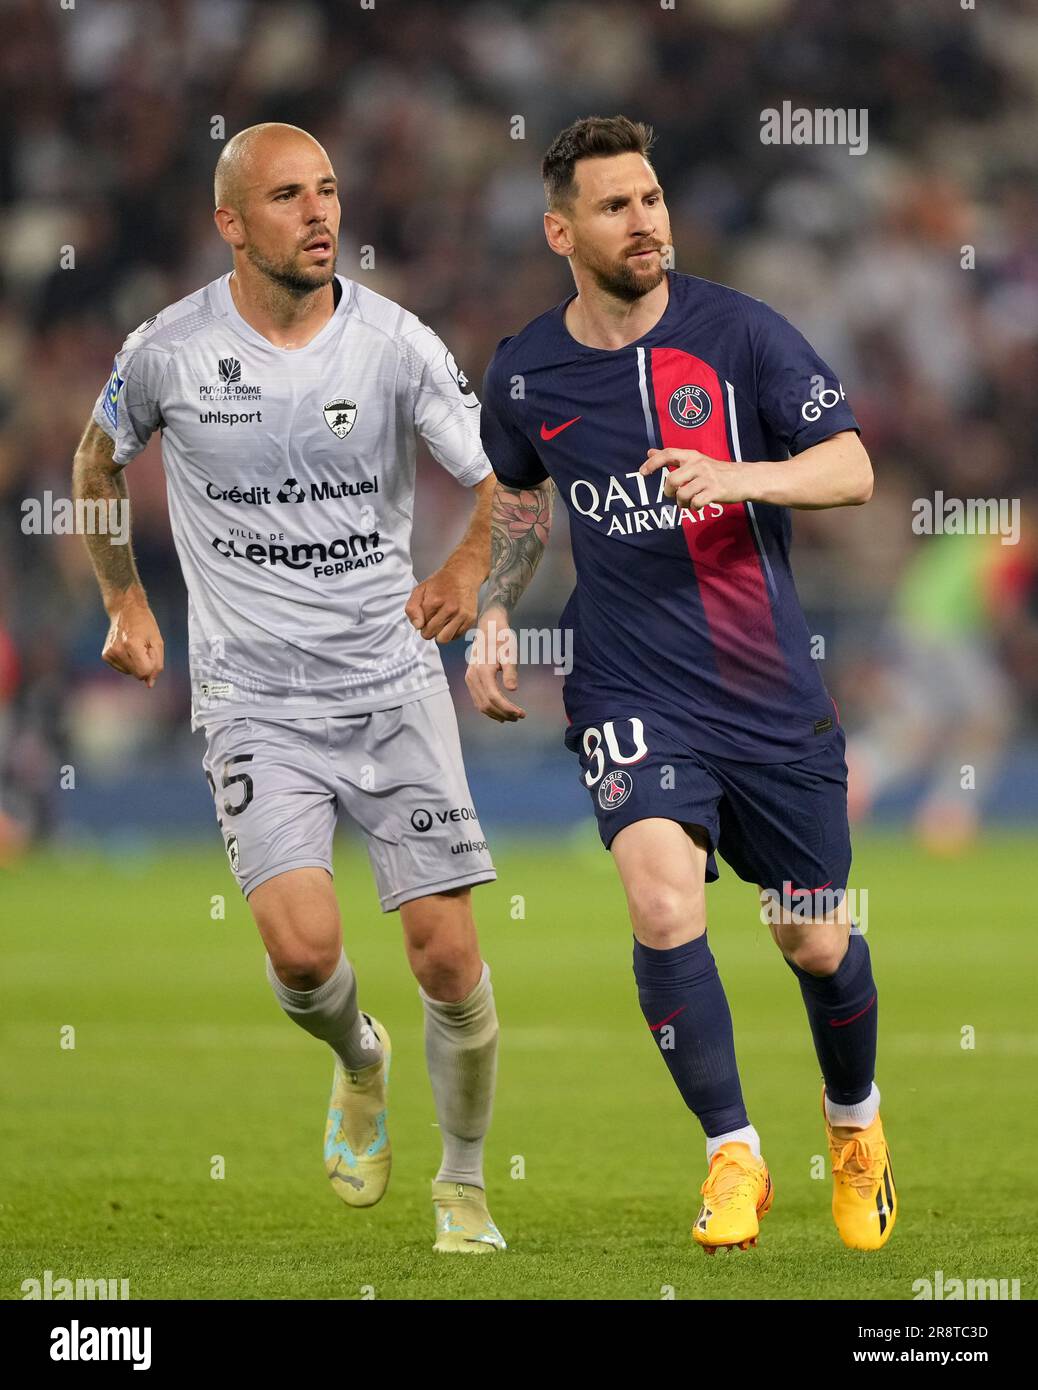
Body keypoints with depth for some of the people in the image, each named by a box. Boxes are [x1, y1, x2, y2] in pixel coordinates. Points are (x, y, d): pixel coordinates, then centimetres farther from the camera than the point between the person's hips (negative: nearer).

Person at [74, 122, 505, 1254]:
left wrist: (469, 568, -25)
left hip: (392, 685, 1)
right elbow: (96, 463, 18)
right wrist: (126, 605, 16)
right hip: (253, 701, -1)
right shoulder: (168, 352, -3)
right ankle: (357, 1060, 17)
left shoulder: (394, 344, -4)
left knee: (448, 955, -5)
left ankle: (463, 1183, 18)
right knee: (301, 945, -19)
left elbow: (505, 482, -5)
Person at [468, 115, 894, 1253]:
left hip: (772, 685, 0)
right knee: (665, 910, -23)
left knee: (816, 944, 7)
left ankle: (855, 1126, 37)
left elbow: (851, 468, -9)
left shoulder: (739, 331, -7)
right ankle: (734, 1158, -9)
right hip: (631, 685, 0)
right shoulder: (524, 372, 2)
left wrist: (736, 475, -25)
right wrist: (492, 618, 11)